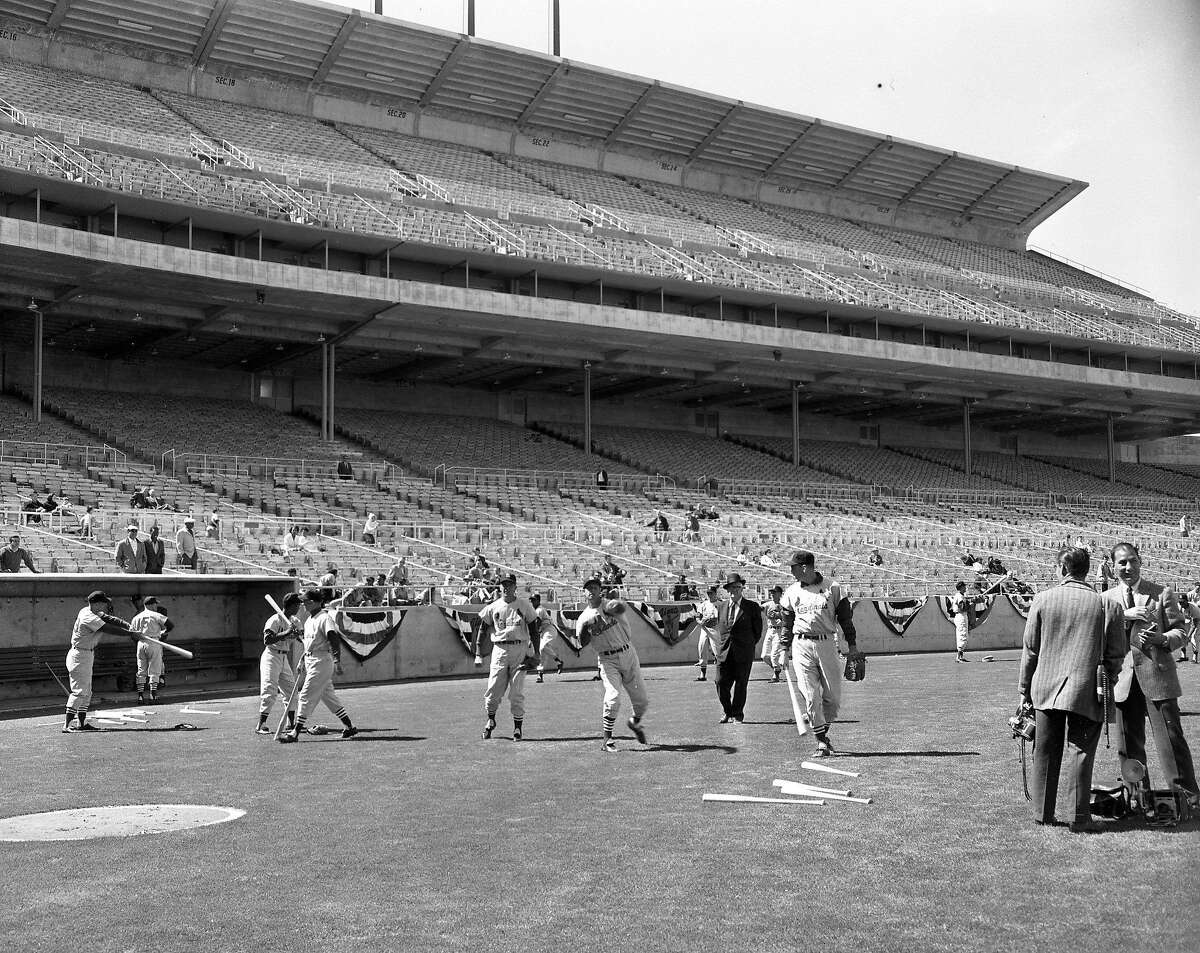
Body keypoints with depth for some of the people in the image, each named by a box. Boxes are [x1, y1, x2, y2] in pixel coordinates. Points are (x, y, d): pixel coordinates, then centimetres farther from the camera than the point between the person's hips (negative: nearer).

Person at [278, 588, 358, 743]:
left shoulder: (325, 618, -15)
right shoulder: (309, 620, 14)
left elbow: (333, 637, -27)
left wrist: (336, 659, -38)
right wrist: (302, 662, 24)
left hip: (322, 661, -10)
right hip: (310, 661, 10)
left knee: (306, 696, -9)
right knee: (328, 695, 13)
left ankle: (295, 733, -6)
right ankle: (349, 727, 20)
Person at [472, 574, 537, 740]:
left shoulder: (524, 604, 4)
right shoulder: (493, 607, 6)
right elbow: (482, 629, 10)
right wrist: (478, 654, 2)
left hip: (519, 650, -1)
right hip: (499, 650, 1)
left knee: (517, 692, -2)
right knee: (493, 690, -2)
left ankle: (518, 727, 7)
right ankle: (490, 721, 21)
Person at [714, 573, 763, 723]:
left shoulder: (752, 607, 0)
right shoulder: (723, 606, 13)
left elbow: (758, 630, 5)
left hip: (743, 653, -3)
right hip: (725, 652, 3)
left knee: (740, 685, 2)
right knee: (721, 683, -1)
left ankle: (737, 715, 16)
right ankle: (728, 713, 17)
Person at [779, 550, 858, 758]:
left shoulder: (833, 588, 2)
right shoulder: (791, 592, 9)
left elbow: (845, 618, 6)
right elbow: (787, 623, 15)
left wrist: (852, 645, 2)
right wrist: (785, 651, 11)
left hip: (827, 644, -1)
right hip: (801, 645, 1)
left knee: (833, 696, -1)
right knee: (811, 696, -5)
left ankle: (823, 731, 23)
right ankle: (821, 742, 1)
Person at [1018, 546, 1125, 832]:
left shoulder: (1043, 599, -1)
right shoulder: (1107, 605, -3)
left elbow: (1029, 650, 2)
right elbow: (1115, 655, 0)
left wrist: (1025, 690, 11)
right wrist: (1107, 685, 16)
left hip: (1045, 688, 2)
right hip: (1086, 691, -2)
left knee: (1045, 753, 12)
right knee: (1080, 753, 3)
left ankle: (1042, 814, 19)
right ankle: (1079, 818, 4)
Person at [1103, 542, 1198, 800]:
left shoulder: (1162, 593, 6)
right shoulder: (1107, 598, 12)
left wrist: (1162, 639, -17)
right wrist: (1123, 616, -15)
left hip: (1158, 675, -2)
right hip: (1124, 679, 3)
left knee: (1171, 738, -5)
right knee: (1128, 744, 7)